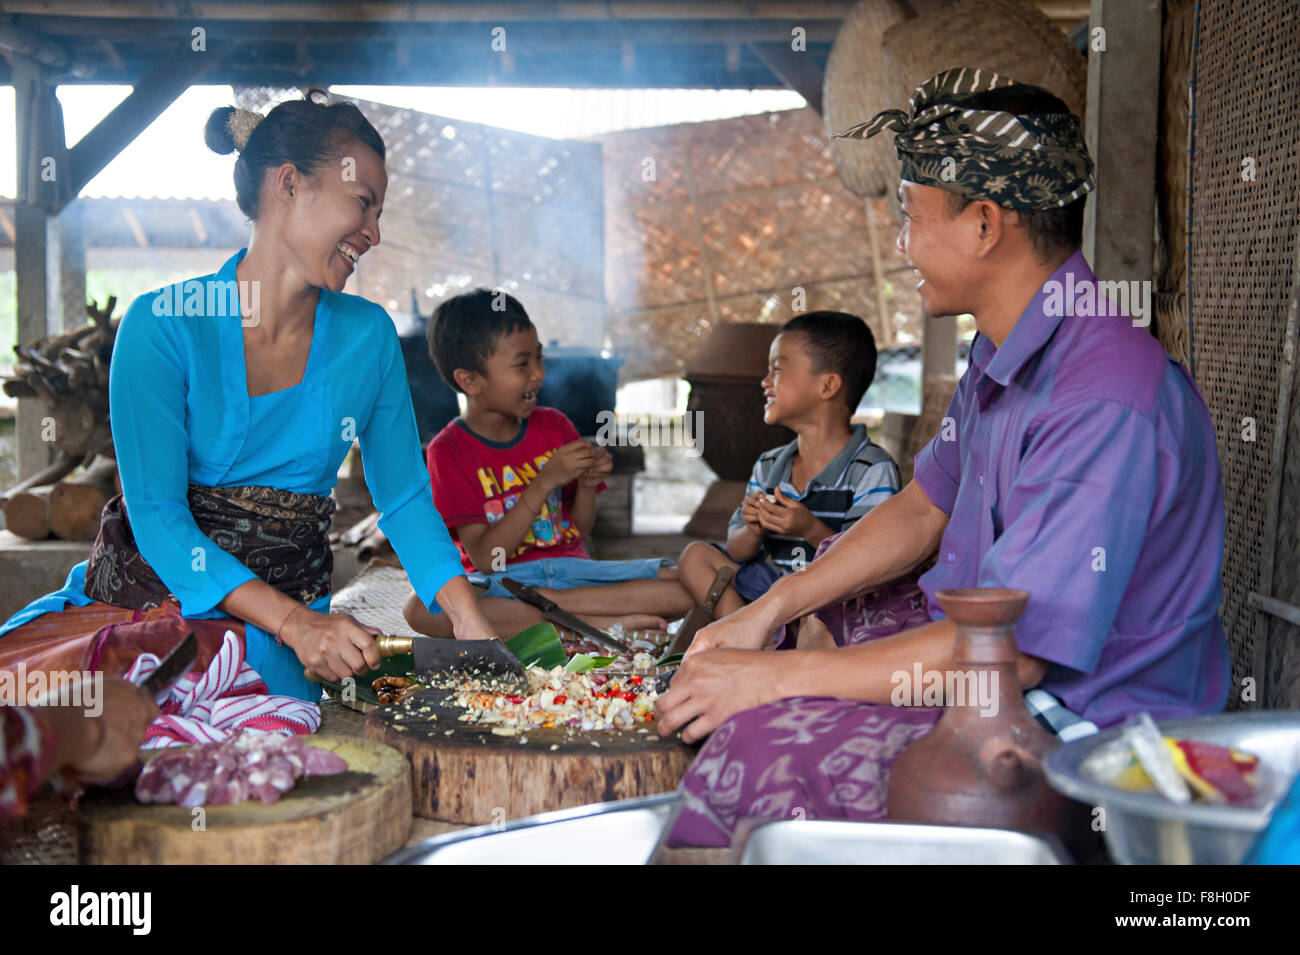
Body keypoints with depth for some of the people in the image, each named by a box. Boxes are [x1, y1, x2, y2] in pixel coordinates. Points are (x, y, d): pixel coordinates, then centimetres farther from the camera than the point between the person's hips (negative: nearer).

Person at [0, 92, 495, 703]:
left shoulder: (369, 336, 5)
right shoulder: (163, 325, -9)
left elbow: (404, 497, 8)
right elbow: (155, 510, -14)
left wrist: (466, 617, -9)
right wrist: (294, 621, -26)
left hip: (290, 615, 2)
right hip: (149, 596, -1)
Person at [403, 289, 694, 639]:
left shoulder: (554, 426, 9)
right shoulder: (449, 450, -5)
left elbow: (580, 531, 12)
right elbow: (483, 558, -14)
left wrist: (586, 484, -9)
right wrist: (545, 482, -20)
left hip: (570, 567, 4)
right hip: (500, 579, -3)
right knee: (422, 609, -37)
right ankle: (597, 623, -32)